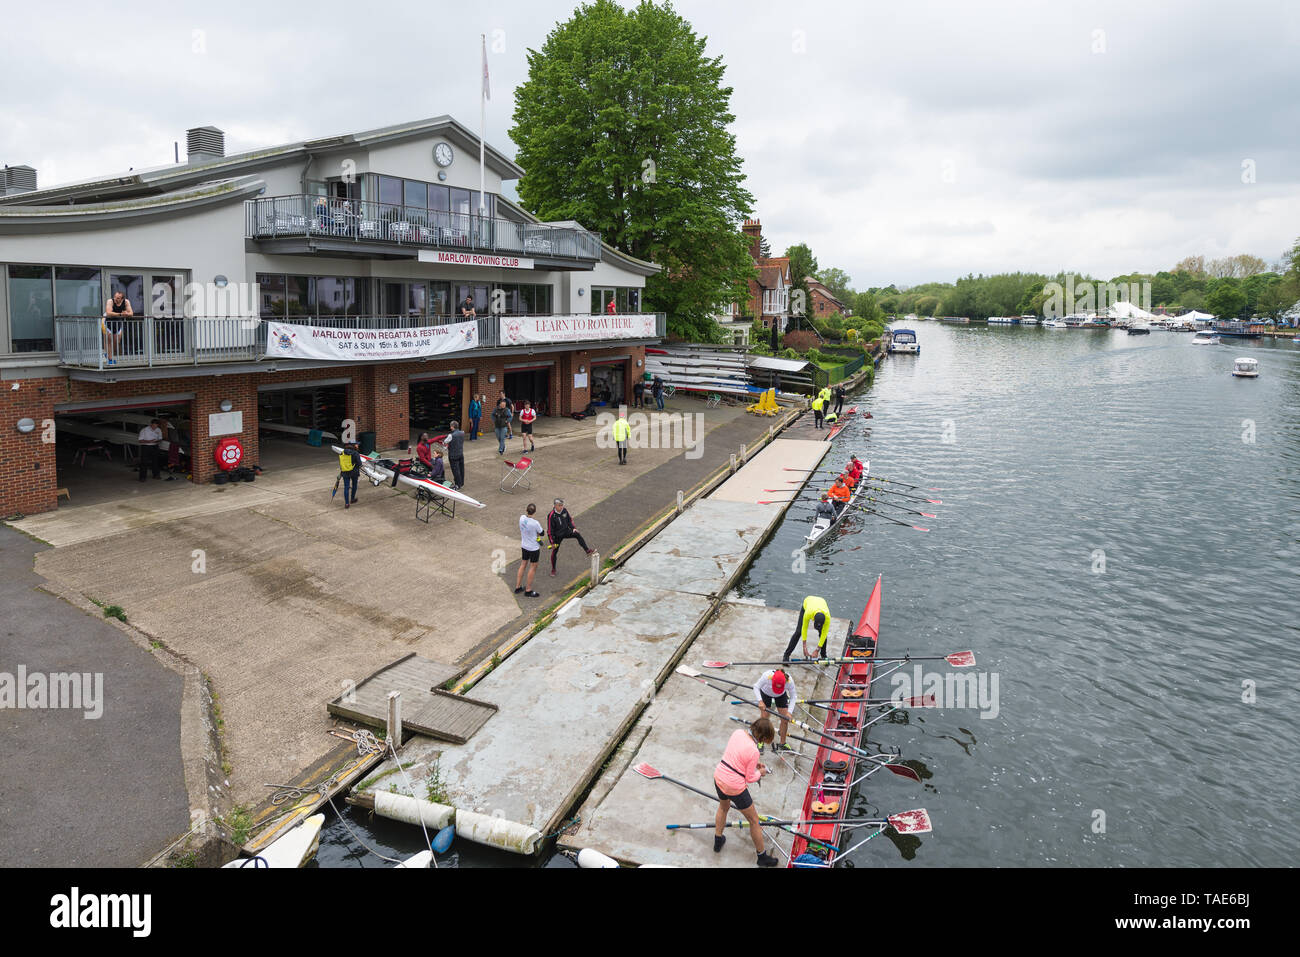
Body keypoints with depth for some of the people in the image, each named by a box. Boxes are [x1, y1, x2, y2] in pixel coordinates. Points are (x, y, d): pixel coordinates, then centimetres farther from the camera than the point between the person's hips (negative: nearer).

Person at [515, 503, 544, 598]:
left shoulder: (522, 518, -13)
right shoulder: (535, 523, -29)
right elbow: (541, 533, -13)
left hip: (524, 546, 6)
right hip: (534, 547, -6)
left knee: (523, 565, 21)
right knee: (533, 568, 9)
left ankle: (518, 587, 30)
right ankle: (528, 591, 18)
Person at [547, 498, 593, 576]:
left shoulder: (565, 510, -8)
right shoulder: (551, 516, -23)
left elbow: (569, 520, 10)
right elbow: (550, 530, -18)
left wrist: (573, 528, -5)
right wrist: (552, 542, -16)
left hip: (566, 531, 4)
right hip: (557, 535, -3)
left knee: (577, 535, -22)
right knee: (554, 552, 4)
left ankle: (587, 551, -26)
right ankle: (553, 569, 24)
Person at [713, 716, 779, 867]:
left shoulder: (737, 733, -7)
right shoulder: (753, 751, -25)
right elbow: (750, 778, -14)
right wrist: (760, 773, 6)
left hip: (719, 777, 7)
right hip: (735, 788, -7)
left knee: (723, 807, 37)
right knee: (754, 820, 16)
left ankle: (718, 840, 53)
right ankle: (762, 856, 32)